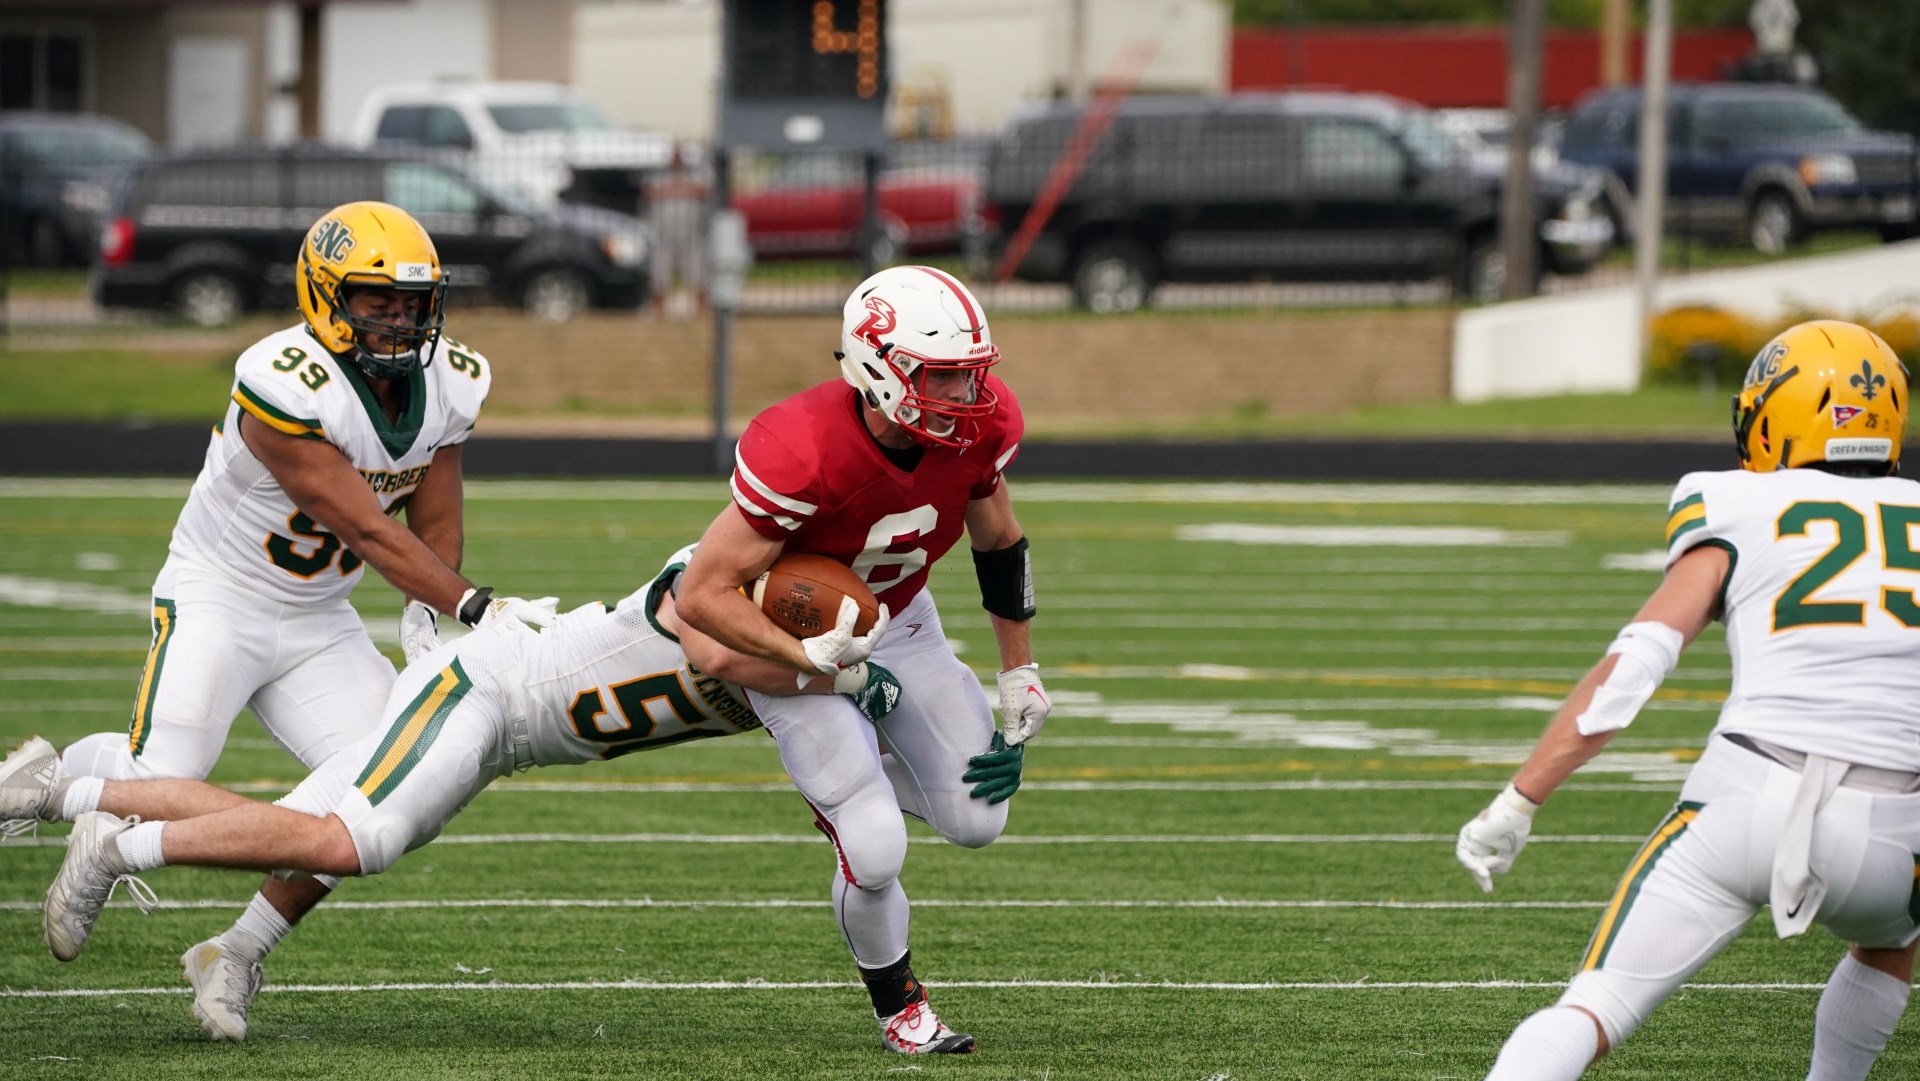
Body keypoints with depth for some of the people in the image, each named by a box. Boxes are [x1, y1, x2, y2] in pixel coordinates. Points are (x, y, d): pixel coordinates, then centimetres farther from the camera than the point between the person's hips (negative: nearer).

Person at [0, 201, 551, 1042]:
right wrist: (472, 605, -36)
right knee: (163, 786, -23)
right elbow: (365, 530, -30)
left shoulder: (449, 387, -5)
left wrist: (423, 614, -14)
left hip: (317, 623, 7)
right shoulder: (287, 389, -29)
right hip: (217, 601, -7)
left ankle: (236, 957, 4)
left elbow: (435, 525, 6)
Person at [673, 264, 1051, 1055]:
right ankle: (898, 1007, 13)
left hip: (901, 623, 6)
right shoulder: (802, 455, -38)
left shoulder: (982, 423, -20)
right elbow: (702, 596, -31)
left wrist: (1020, 676, 6)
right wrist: (809, 659, -40)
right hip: (795, 638, -6)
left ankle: (854, 774, 31)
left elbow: (998, 543, 1)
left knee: (978, 819, 2)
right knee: (875, 852, -15)